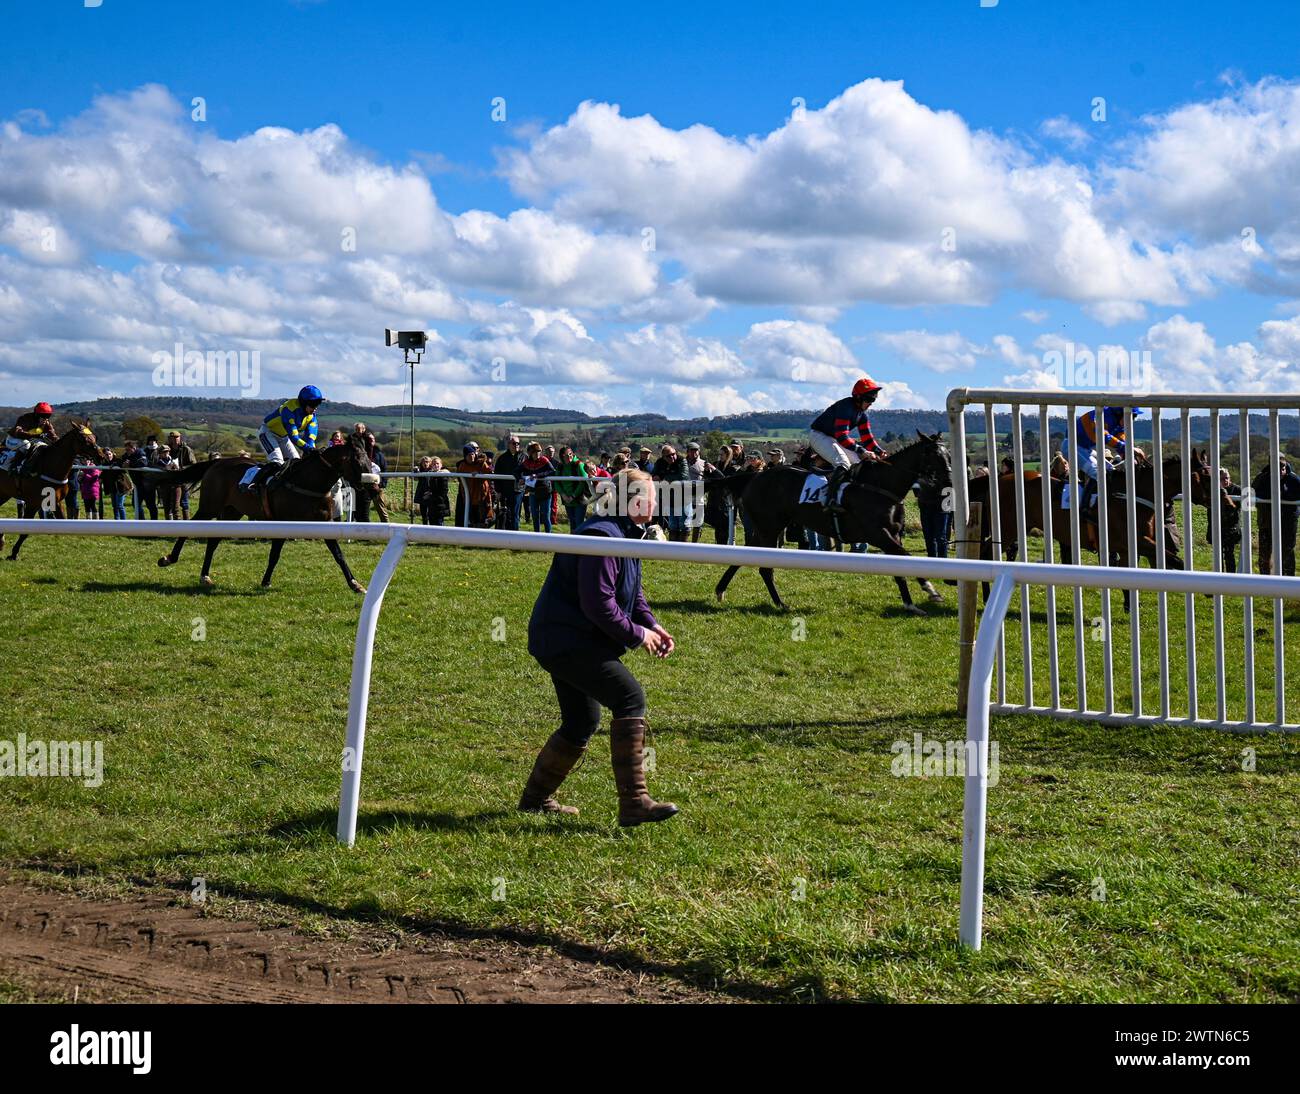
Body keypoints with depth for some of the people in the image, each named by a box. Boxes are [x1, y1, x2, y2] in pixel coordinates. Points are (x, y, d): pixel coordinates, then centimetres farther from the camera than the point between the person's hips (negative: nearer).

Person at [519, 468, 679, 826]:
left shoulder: (626, 535, 14)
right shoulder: (602, 538, -22)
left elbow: (632, 592, 23)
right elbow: (597, 603, -26)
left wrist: (651, 624, 6)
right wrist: (636, 635, -16)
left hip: (565, 641, 12)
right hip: (566, 639, -12)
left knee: (582, 722, 19)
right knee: (630, 696, -20)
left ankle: (536, 797, 33)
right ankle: (634, 802, -23)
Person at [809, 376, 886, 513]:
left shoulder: (862, 414, 6)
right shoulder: (846, 407, -25)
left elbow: (867, 438, 6)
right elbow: (842, 436, -34)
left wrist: (880, 452, -13)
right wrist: (862, 451, -40)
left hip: (834, 439, 10)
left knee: (859, 463, 8)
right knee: (843, 464, -31)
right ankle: (830, 500, -42)